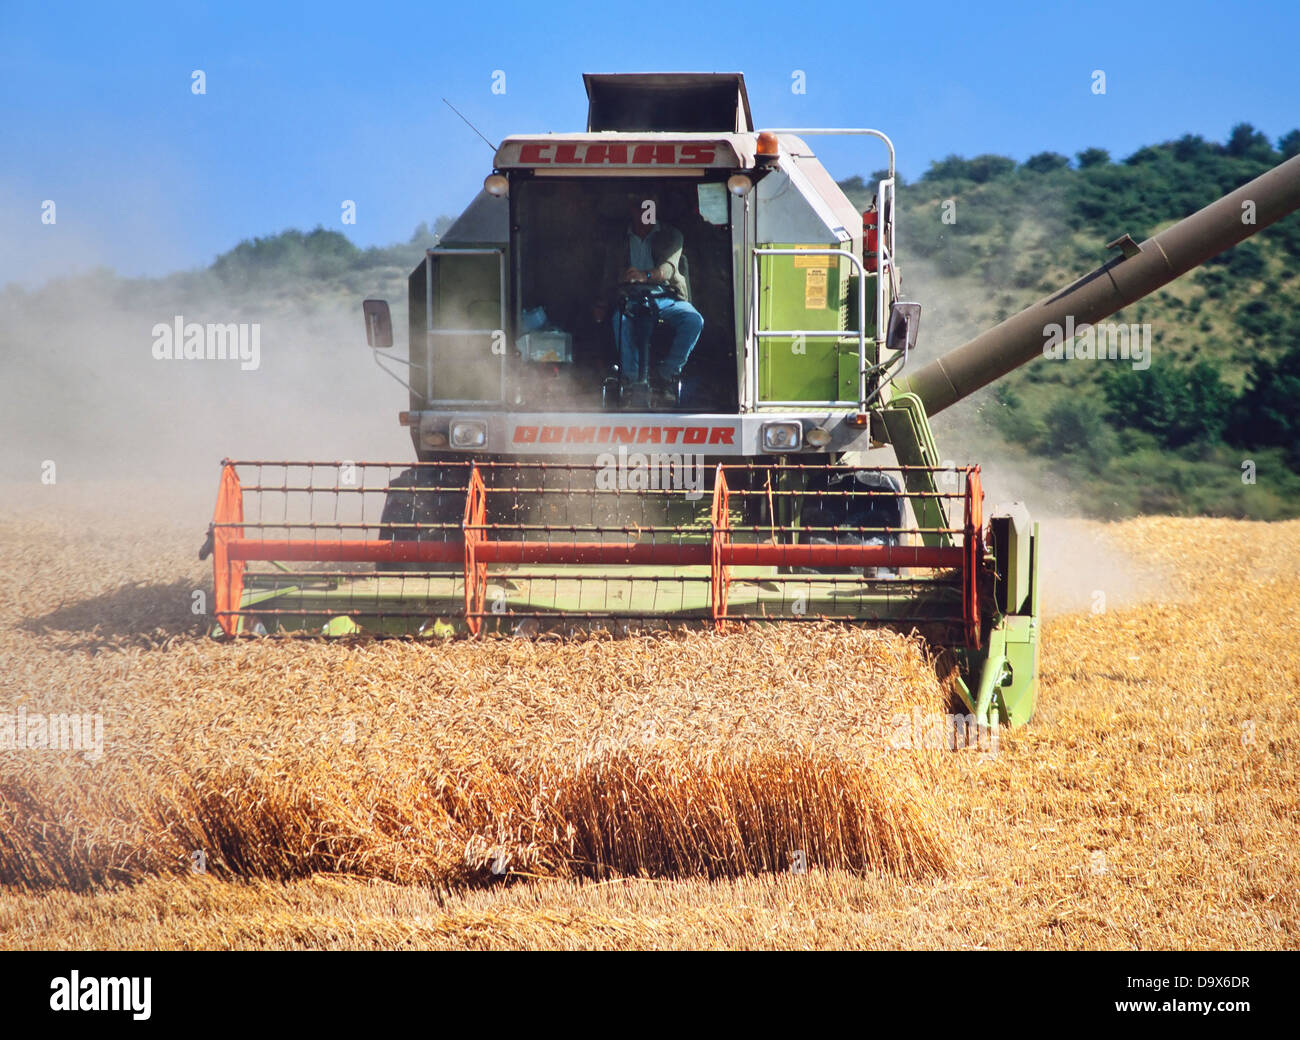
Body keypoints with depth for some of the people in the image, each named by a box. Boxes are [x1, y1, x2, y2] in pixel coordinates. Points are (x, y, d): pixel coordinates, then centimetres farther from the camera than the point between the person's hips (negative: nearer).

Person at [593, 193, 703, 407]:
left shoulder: (670, 235, 12)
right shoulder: (619, 242, 19)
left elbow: (668, 268, -7)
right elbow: (609, 279, 15)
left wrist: (646, 276, -30)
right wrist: (603, 305, -7)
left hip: (665, 297, 0)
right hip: (633, 299, 0)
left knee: (694, 321, -32)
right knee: (620, 321, -36)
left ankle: (664, 374, -22)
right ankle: (634, 383, -36)